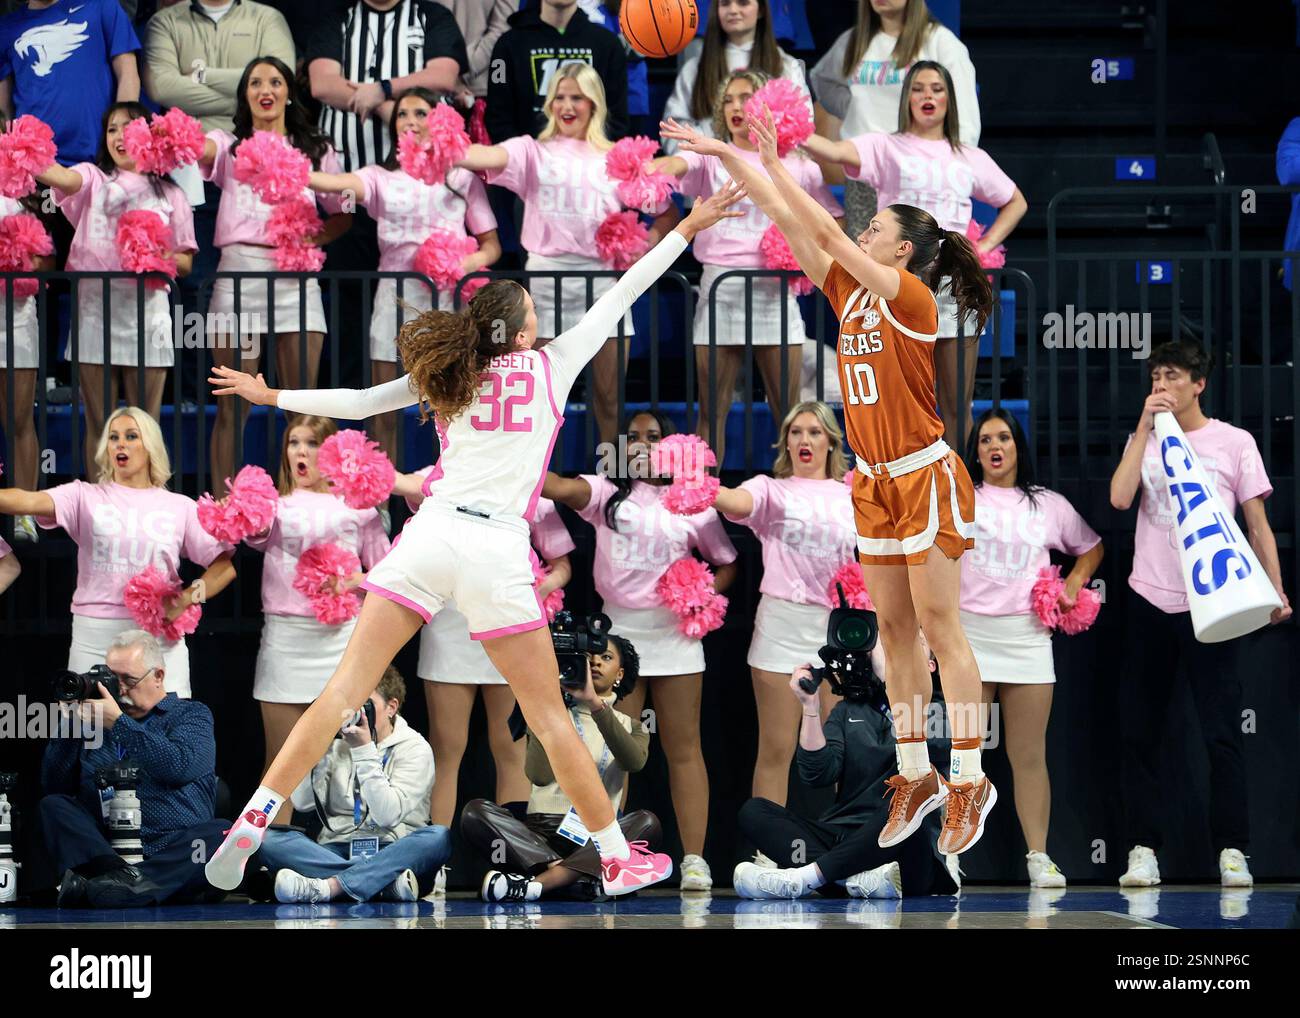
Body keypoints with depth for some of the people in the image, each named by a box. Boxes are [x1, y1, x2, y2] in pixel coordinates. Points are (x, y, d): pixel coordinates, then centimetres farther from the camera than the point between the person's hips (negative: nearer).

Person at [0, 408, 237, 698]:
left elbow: (225, 567, 7)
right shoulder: (87, 497, 7)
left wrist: (187, 598, -9)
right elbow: (30, 501, -11)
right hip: (94, 638, 0)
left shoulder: (180, 507, 9)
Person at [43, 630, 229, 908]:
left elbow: (181, 766, -7)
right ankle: (116, 874, -47)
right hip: (105, 851, 2)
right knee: (53, 807, -20)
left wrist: (119, 723, -5)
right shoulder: (96, 720, 23)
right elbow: (54, 787, 16)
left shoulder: (191, 715, 15)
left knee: (222, 833, -32)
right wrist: (70, 724, 6)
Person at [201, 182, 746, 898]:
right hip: (498, 550, -2)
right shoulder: (551, 367, 11)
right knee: (550, 717, 7)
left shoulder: (446, 376, 16)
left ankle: (252, 821, -13)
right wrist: (686, 229, 26)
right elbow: (622, 295, 17)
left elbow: (358, 402, 17)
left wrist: (271, 395, 29)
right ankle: (617, 859, 13)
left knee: (343, 690, -3)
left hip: (430, 536, 2)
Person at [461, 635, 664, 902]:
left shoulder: (631, 727, 17)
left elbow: (634, 762, -11)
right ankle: (579, 880, -38)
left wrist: (595, 703, -19)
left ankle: (534, 883, -38)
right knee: (475, 812, -27)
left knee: (646, 823, -32)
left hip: (597, 839, 0)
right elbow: (540, 775, -8)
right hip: (541, 833, 0)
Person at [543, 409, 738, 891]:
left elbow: (726, 564, 14)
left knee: (683, 748, 2)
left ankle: (694, 860, 3)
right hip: (618, 629, 0)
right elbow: (563, 488, -15)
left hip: (674, 632, 0)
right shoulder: (608, 492, 4)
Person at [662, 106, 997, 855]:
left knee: (939, 628, -7)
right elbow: (792, 223, 7)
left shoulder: (913, 297, -13)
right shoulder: (851, 294, 8)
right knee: (895, 630, 8)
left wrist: (775, 163, -15)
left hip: (926, 478, -8)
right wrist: (724, 154, 5)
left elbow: (827, 234, -18)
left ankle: (969, 781, -4)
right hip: (877, 483, 8)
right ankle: (916, 776, 13)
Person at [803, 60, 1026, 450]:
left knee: (957, 404, 5)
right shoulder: (886, 148, 5)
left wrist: (985, 246, 10)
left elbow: (1015, 203, 26)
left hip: (956, 284, 3)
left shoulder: (971, 159, 15)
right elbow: (834, 151, -13)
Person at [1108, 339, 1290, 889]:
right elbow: (1120, 497, -9)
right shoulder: (1143, 441, 9)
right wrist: (1145, 425, -8)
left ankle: (1232, 851, 1)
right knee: (1140, 731, 2)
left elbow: (1257, 523, 3)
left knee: (1223, 732, -4)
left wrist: (1275, 590, -4)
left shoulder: (1234, 443, 3)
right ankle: (1142, 849, 7)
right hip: (1149, 599, 3)